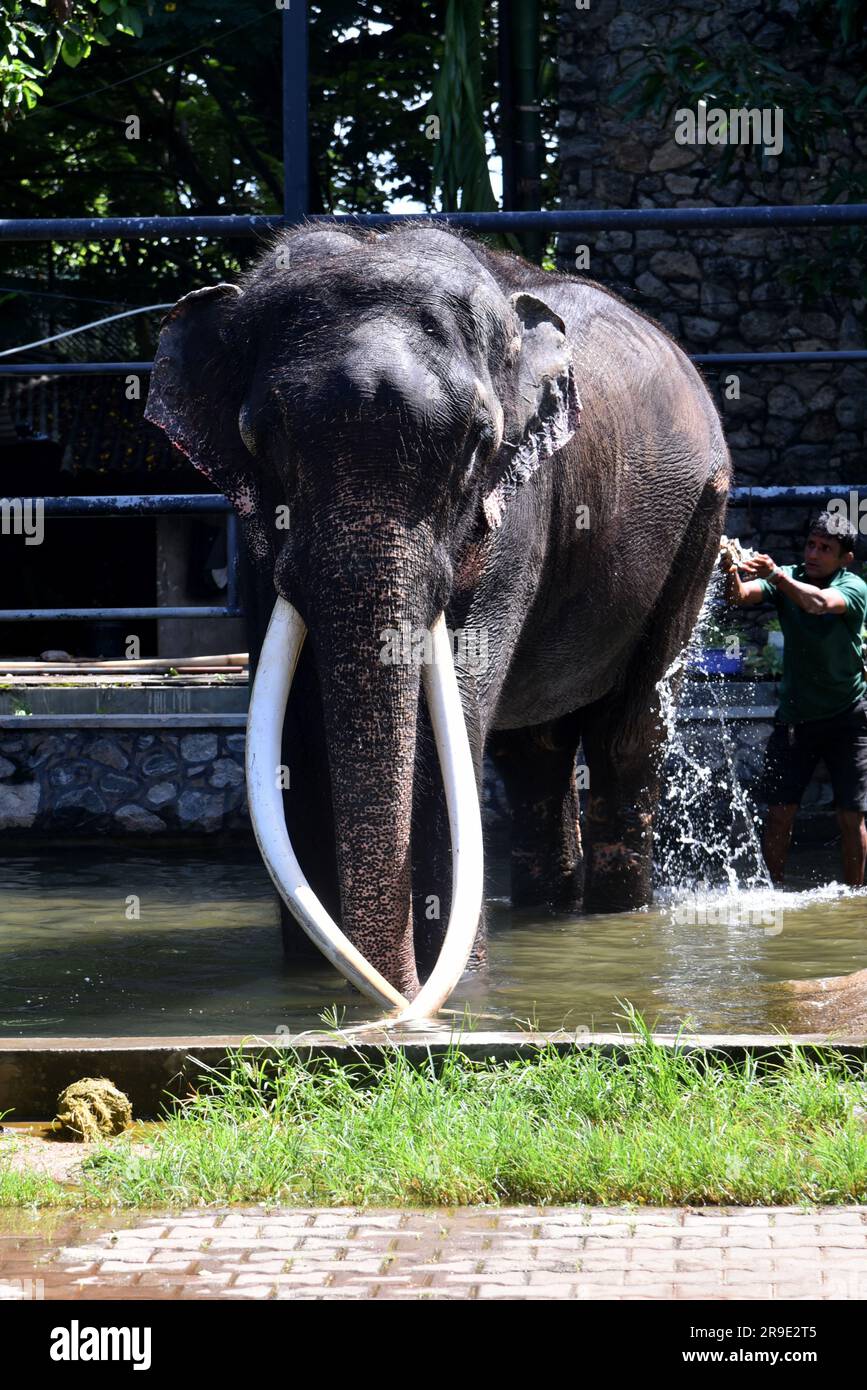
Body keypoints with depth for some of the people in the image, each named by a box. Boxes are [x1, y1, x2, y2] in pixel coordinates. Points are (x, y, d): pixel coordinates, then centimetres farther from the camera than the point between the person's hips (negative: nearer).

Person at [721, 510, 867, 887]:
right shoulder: (787, 579, -2)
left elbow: (819, 603, -35)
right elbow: (741, 596, -20)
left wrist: (775, 574, -50)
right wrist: (732, 574, -43)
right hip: (795, 713, 3)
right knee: (778, 811, -4)